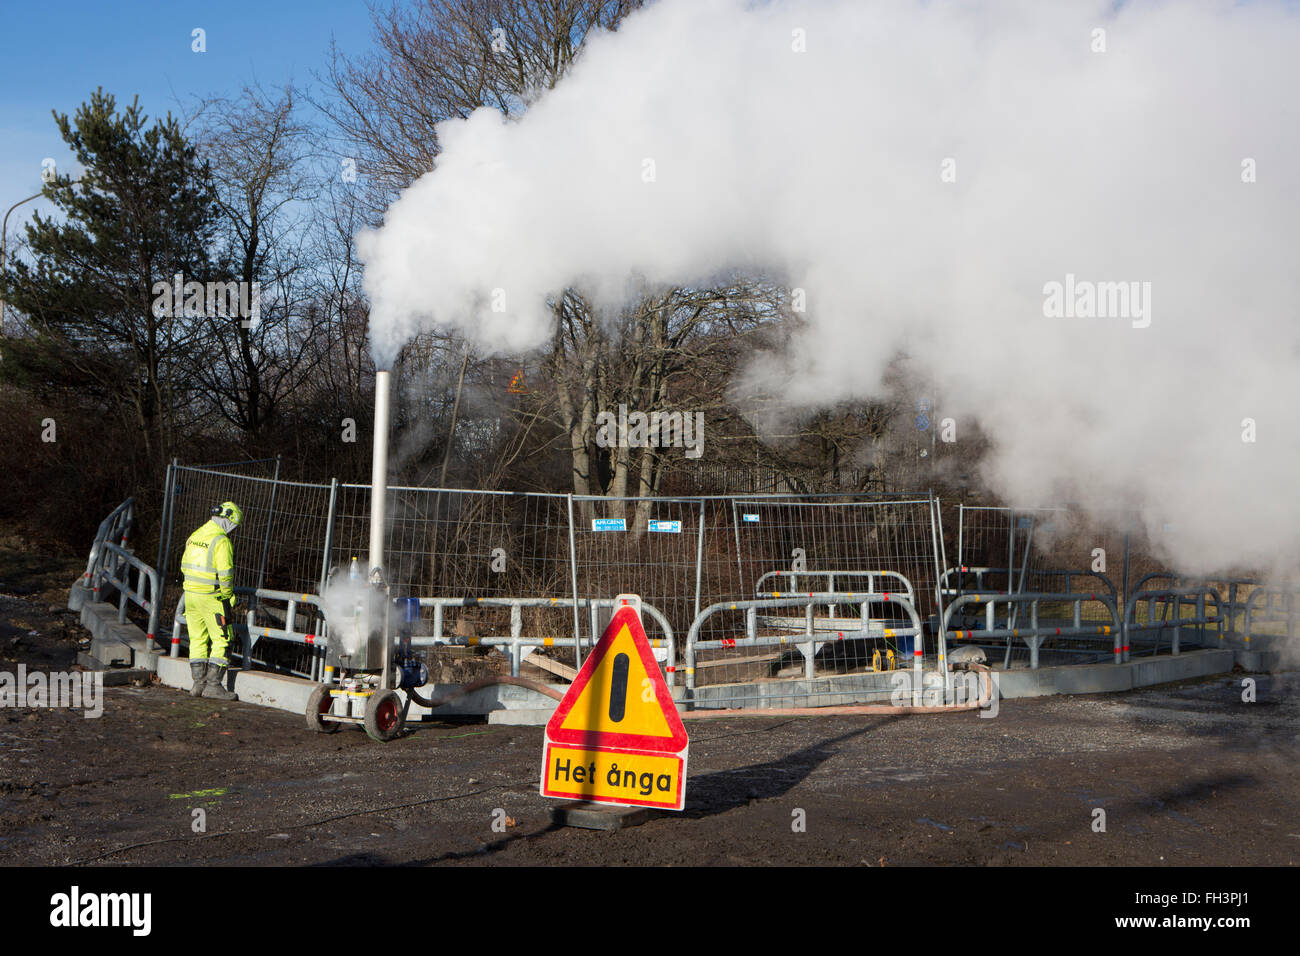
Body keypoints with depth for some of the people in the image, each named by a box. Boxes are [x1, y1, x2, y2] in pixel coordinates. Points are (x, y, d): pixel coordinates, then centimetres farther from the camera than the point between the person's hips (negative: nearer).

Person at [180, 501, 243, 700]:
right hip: (212, 597, -8)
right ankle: (214, 685, -2)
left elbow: (185, 566, 17)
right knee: (222, 640, 0)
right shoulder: (221, 541, -15)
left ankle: (198, 683, 16)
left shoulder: (194, 536, 11)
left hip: (191, 593, 8)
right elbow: (225, 573, -17)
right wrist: (227, 597, -5)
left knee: (198, 640, 14)